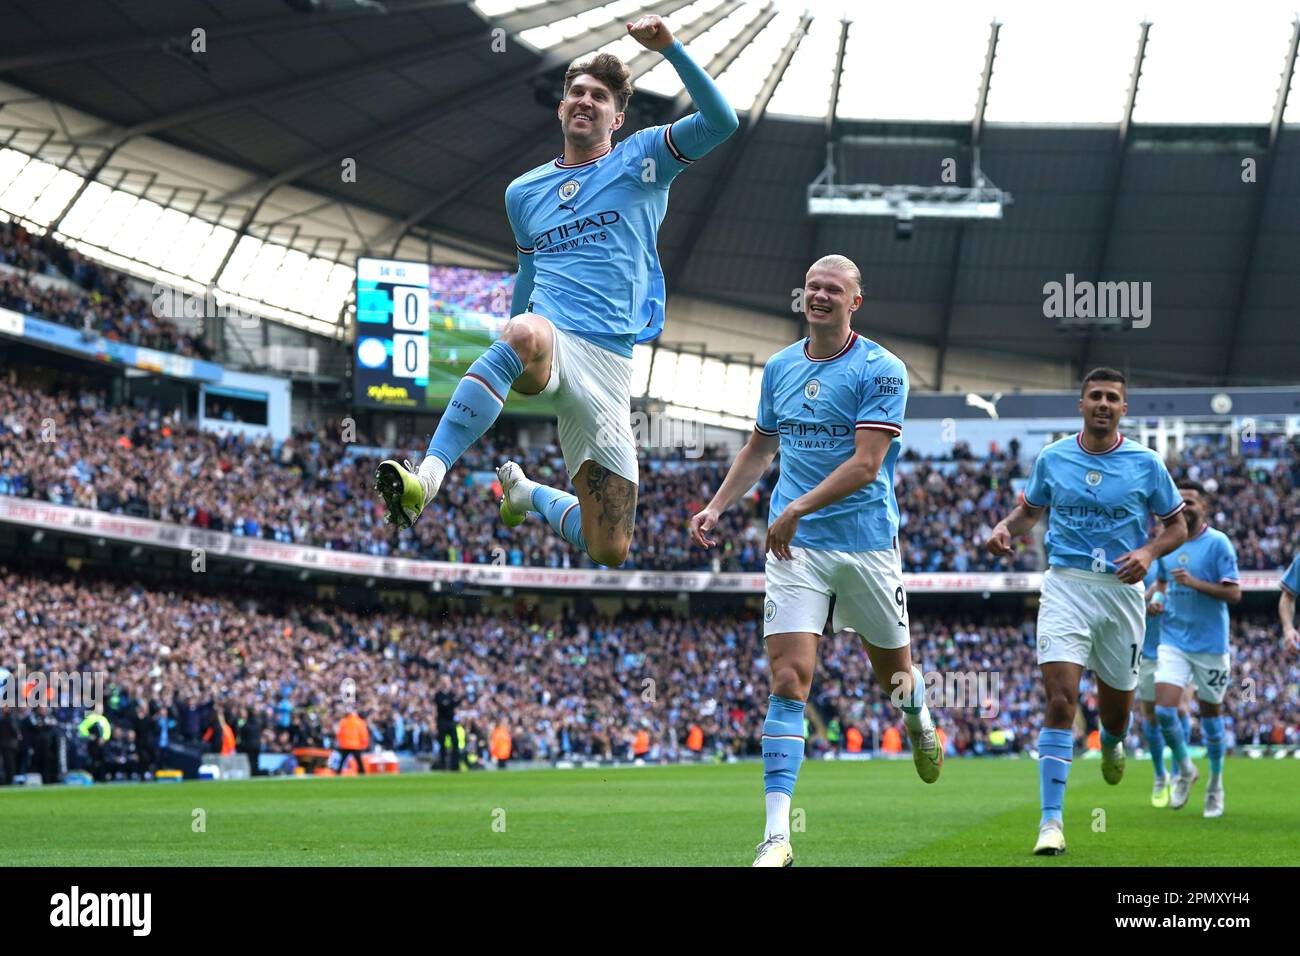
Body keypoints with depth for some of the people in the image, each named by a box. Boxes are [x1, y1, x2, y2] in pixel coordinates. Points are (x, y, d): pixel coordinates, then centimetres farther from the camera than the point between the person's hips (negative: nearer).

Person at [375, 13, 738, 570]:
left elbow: (721, 121, -7)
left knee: (609, 552, -1)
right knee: (527, 332, -43)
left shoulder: (641, 160, 9)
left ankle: (523, 492, 33)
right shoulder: (524, 192, 20)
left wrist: (670, 49, -17)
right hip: (549, 340, 0)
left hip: (610, 363, 0)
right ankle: (425, 481, -54)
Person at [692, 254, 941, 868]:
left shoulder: (881, 370, -8)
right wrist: (715, 508, 16)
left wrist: (798, 508, -23)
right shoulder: (779, 367, 9)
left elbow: (866, 463, -16)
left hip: (867, 544, -2)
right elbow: (759, 448, 24)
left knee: (893, 672, 14)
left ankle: (919, 720, 54)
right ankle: (777, 835, -17)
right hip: (795, 547, 2)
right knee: (789, 679, -12)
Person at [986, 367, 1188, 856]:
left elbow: (1176, 525, 8)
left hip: (1122, 590, 1)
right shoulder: (1052, 458, 2)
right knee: (1060, 700, -16)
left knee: (1116, 702, 12)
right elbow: (1029, 509, 17)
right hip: (1066, 587, -1)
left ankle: (1111, 744, 53)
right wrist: (1004, 529, -4)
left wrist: (1148, 552, -12)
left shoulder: (1146, 463, 0)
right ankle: (1051, 821, -18)